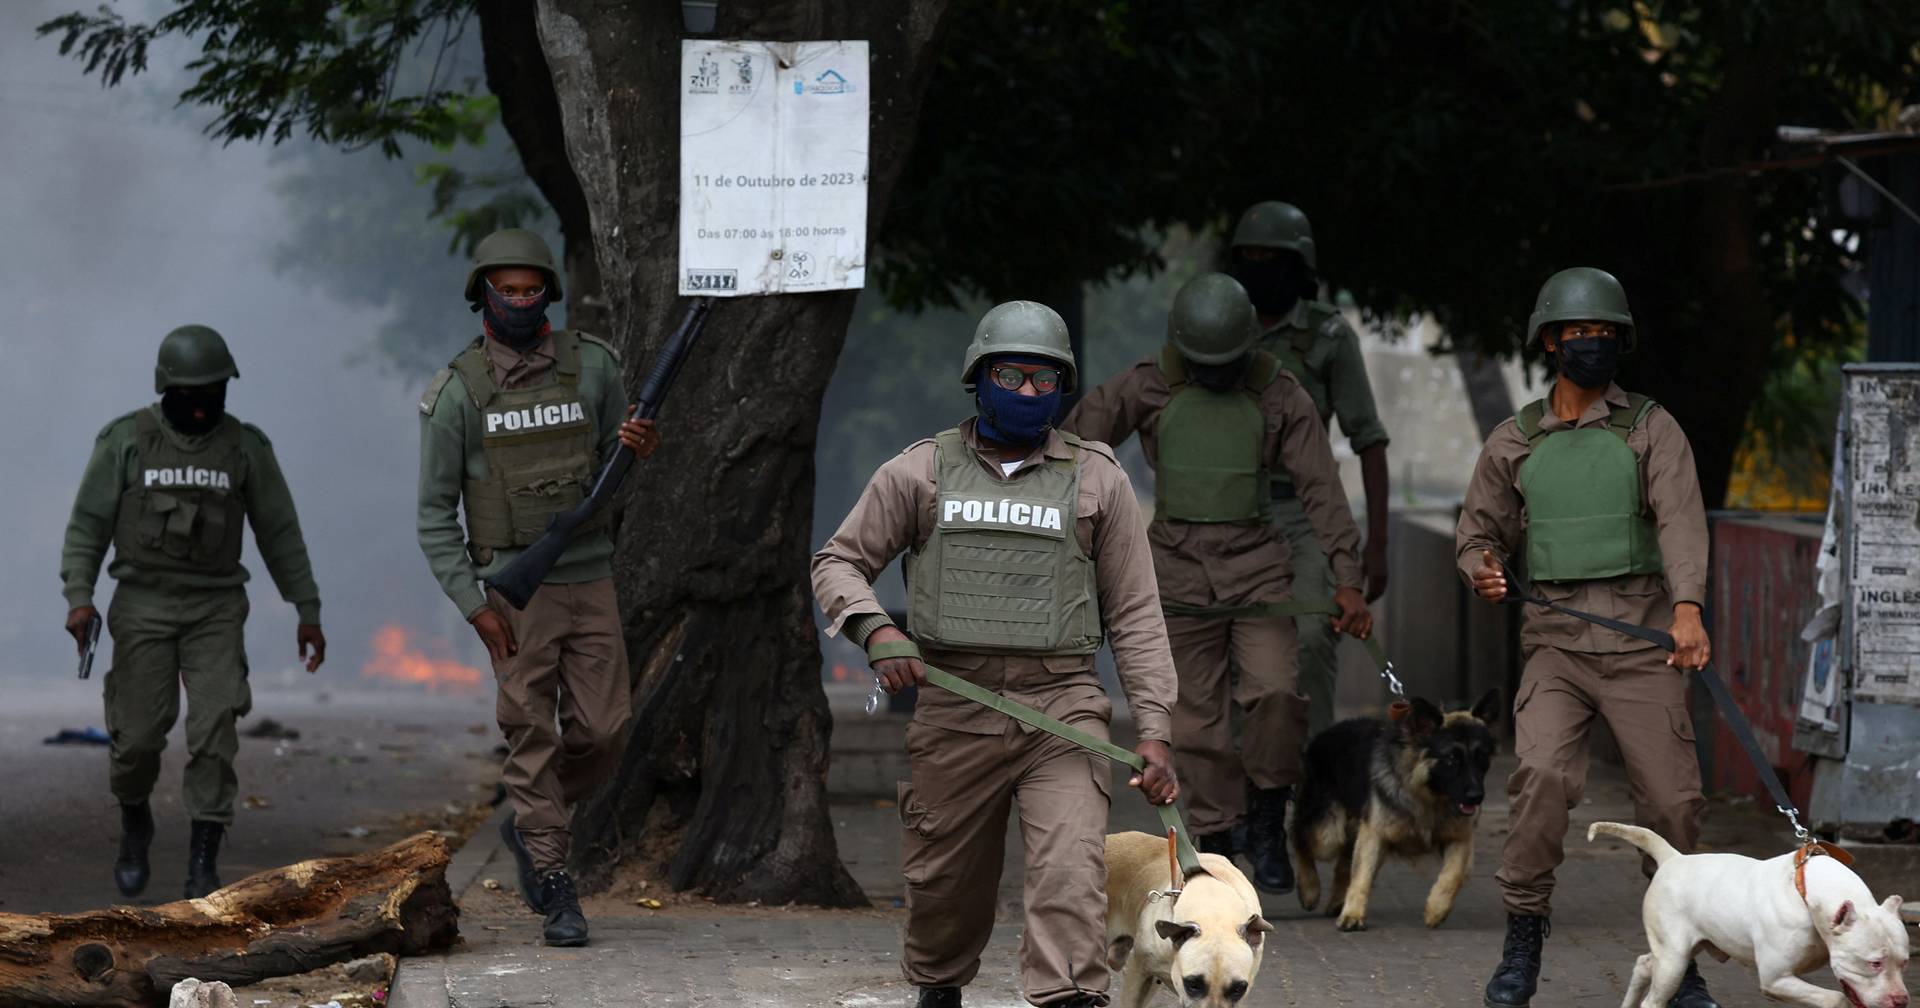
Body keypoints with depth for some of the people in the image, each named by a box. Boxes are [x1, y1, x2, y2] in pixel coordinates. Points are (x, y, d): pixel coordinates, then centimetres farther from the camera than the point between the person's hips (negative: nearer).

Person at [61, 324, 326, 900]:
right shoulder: (125, 441, -5)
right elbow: (88, 524, -4)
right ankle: (135, 823, 28)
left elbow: (279, 533, 5)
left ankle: (202, 871, -10)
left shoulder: (245, 448, -1)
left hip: (216, 610, 0)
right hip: (144, 607, 0)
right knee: (138, 736, -4)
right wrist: (79, 598, -17)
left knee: (214, 734, -13)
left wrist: (308, 612, 4)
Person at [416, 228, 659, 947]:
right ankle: (557, 891, 3)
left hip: (591, 578, 3)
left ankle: (530, 828, 25)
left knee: (604, 730, -1)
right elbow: (435, 513, -3)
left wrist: (639, 450, -12)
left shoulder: (592, 364, 1)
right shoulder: (456, 390, -6)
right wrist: (474, 606, -10)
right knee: (533, 734, -3)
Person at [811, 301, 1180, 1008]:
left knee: (1072, 874, -18)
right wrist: (875, 628, -9)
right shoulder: (919, 472, 9)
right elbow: (839, 562, 13)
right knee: (944, 878, 11)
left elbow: (1134, 615, 9)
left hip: (1062, 708, -1)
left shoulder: (1097, 480, 9)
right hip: (953, 710, 1)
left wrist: (1153, 730, 1)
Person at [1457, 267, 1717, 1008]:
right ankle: (1522, 942, -9)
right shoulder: (1513, 442, 10)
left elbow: (1681, 522, -12)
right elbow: (1480, 531, 18)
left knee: (1671, 802, -4)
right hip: (1556, 644, 1)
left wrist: (1688, 608, -29)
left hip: (1642, 645, -1)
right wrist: (1482, 569, -7)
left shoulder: (1652, 430, 3)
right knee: (1543, 776, -22)